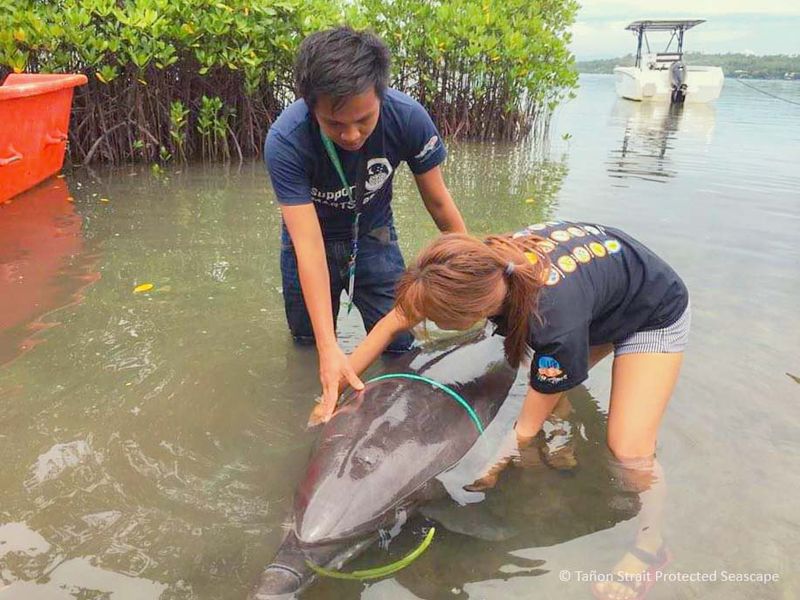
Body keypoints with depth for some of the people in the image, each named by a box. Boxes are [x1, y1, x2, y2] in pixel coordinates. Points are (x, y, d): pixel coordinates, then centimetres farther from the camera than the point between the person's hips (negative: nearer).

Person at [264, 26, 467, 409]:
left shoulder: (408, 118, -27)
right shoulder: (285, 141, -33)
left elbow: (438, 201, -13)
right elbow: (309, 245, -36)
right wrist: (328, 347, -41)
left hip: (374, 235, 1)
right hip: (313, 238, -1)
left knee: (398, 343, 0)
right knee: (307, 340, 13)